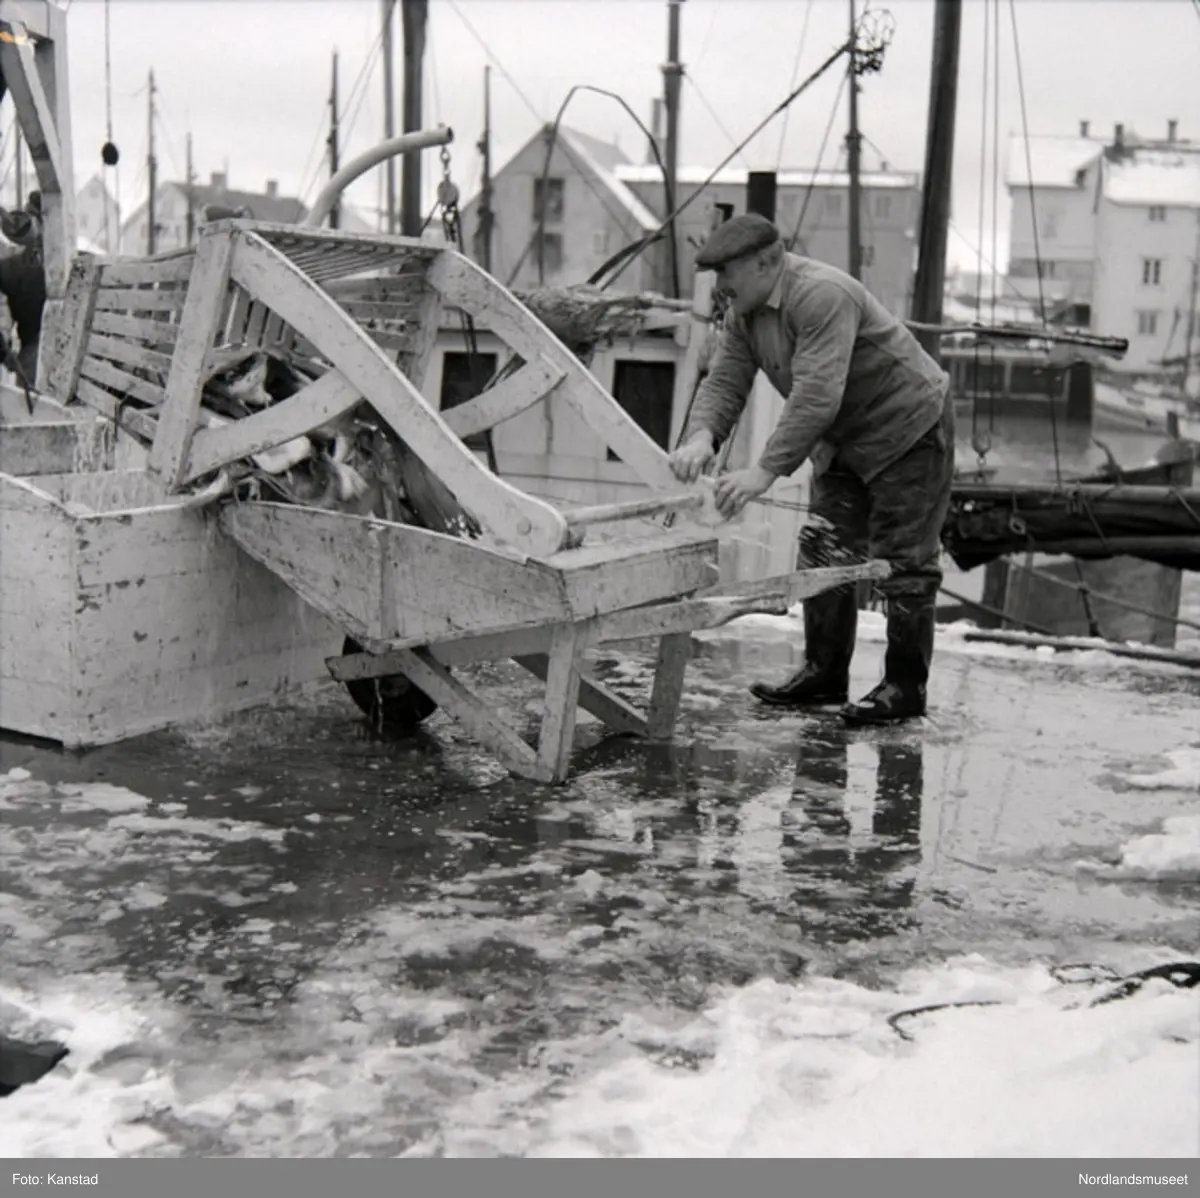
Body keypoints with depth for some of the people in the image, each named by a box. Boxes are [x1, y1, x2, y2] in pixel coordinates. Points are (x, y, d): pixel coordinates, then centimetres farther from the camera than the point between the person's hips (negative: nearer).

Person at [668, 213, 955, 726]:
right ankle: (824, 673, 18)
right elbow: (724, 381, -4)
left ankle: (905, 686, 4)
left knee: (902, 561, -6)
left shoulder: (822, 295, -30)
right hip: (846, 442, 9)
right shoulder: (743, 314, 1)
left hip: (909, 429, -9)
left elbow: (816, 396, -37)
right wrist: (701, 436, -26)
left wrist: (765, 470, -42)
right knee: (823, 555, 9)